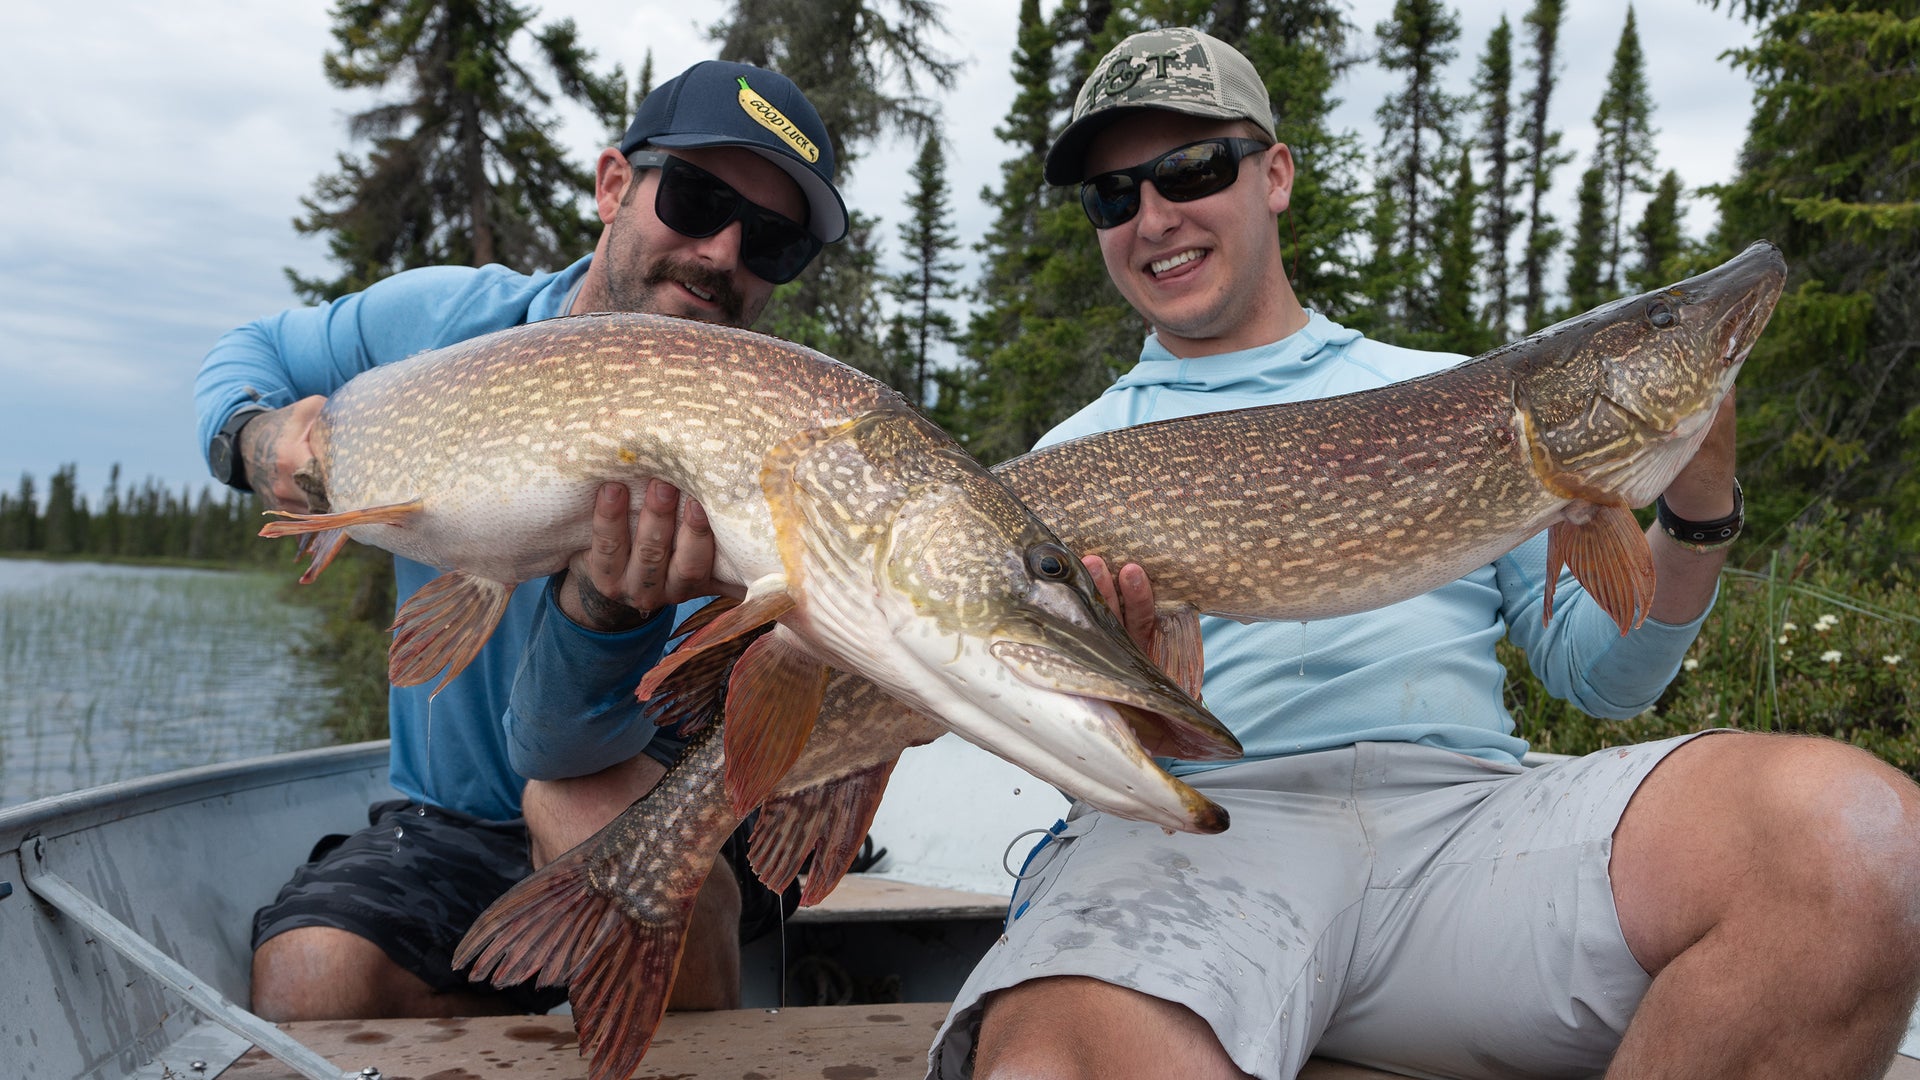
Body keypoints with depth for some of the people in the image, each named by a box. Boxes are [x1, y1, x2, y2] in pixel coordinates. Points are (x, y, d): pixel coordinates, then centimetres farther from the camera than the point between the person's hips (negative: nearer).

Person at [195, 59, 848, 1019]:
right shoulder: (446, 317, -6)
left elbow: (561, 747, -26)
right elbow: (250, 351, 15)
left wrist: (606, 607, -48)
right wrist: (256, 439, -9)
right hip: (450, 822, 3)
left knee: (585, 798, -37)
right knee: (306, 986, -27)